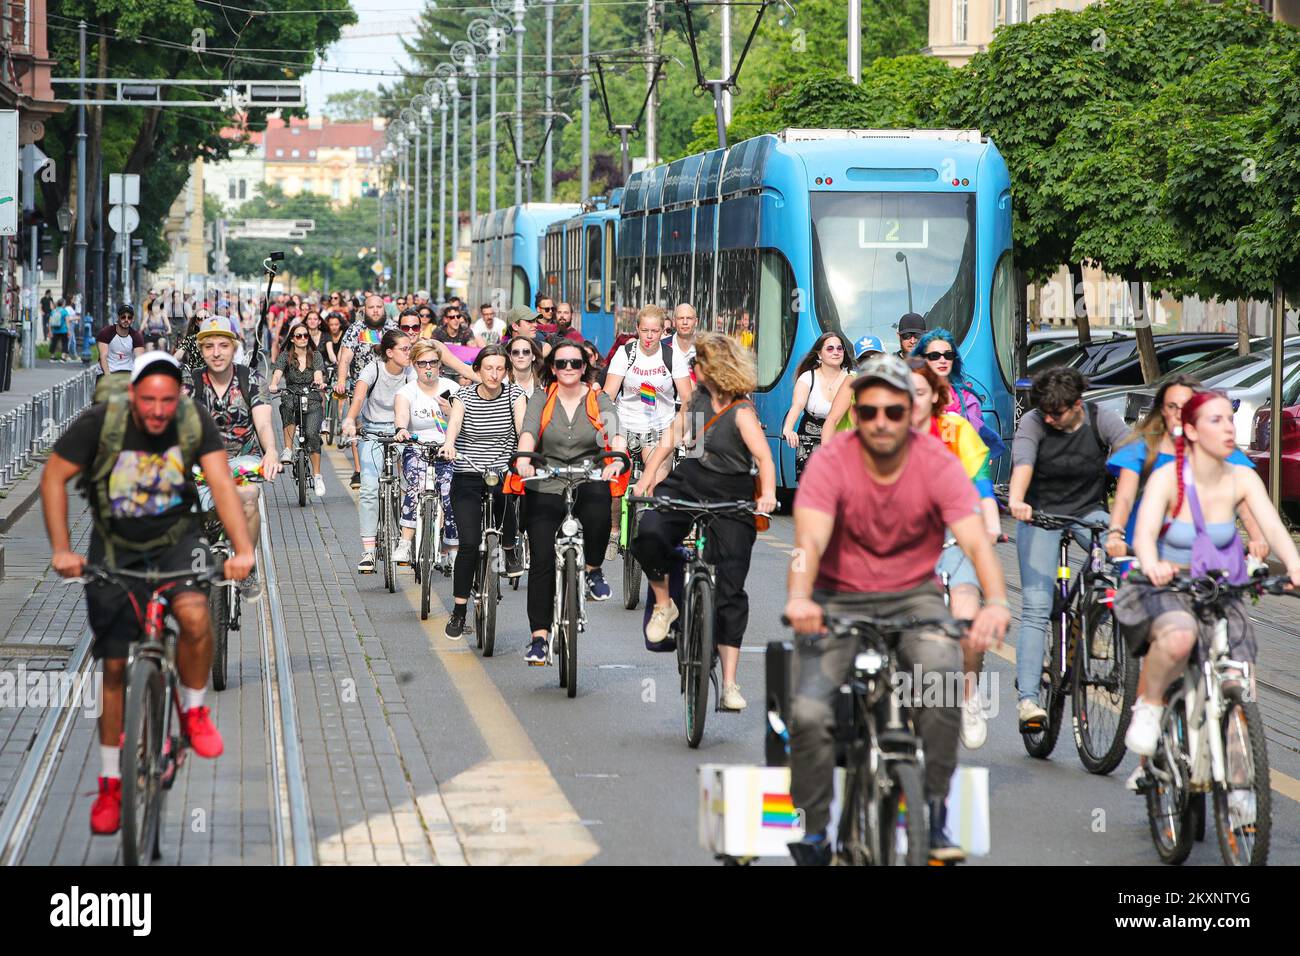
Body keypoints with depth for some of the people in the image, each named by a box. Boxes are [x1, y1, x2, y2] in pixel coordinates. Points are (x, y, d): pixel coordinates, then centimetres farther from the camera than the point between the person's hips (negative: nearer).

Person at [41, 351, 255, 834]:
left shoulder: (196, 423, -18)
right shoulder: (99, 423, -22)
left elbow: (222, 483, -24)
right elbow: (54, 477, -15)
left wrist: (242, 548, -38)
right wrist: (61, 549, -25)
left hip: (176, 539, 0)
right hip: (115, 547, 0)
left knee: (194, 615, -30)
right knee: (114, 665, 1)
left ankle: (193, 710, -2)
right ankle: (110, 781, 16)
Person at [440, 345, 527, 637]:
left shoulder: (513, 394, 0)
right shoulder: (465, 396, -3)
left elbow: (522, 424, -16)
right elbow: (455, 420, -23)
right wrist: (449, 443, -45)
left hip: (503, 473, 2)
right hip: (467, 478, -2)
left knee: (506, 492, -30)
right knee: (469, 543, -12)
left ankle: (509, 548, 4)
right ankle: (458, 611, -1)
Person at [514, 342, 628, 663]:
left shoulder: (598, 400, 6)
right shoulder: (541, 399, 5)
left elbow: (615, 432, -10)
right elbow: (529, 431, -12)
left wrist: (617, 457, -33)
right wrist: (524, 457, -33)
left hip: (588, 483, 0)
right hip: (545, 489, 0)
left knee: (599, 514, -35)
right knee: (542, 561, -6)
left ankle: (593, 570, -5)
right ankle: (539, 637, 0)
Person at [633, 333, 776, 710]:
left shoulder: (742, 412, -14)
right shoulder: (699, 396, 4)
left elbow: (764, 456, -23)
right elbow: (673, 435, 12)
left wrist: (768, 493, -41)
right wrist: (649, 474, 0)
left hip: (730, 498, -5)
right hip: (688, 482, 5)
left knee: (730, 591, -2)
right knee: (649, 535, -27)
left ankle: (729, 683, 3)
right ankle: (664, 605, 2)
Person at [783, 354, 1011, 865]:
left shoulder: (937, 463, -14)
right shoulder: (831, 461, -15)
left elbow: (975, 539, -25)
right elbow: (810, 539, -28)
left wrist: (996, 601, -45)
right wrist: (799, 597, -49)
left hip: (914, 595, 0)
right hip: (841, 599, 0)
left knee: (942, 676, -31)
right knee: (809, 712, -20)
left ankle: (933, 813, -15)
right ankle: (812, 839, 0)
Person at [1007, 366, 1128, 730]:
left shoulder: (1102, 420, -10)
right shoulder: (1033, 423, -13)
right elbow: (1022, 461, -30)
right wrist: (1016, 500, -51)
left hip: (1089, 511, 2)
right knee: (1036, 606, -14)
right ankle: (1028, 697, -18)